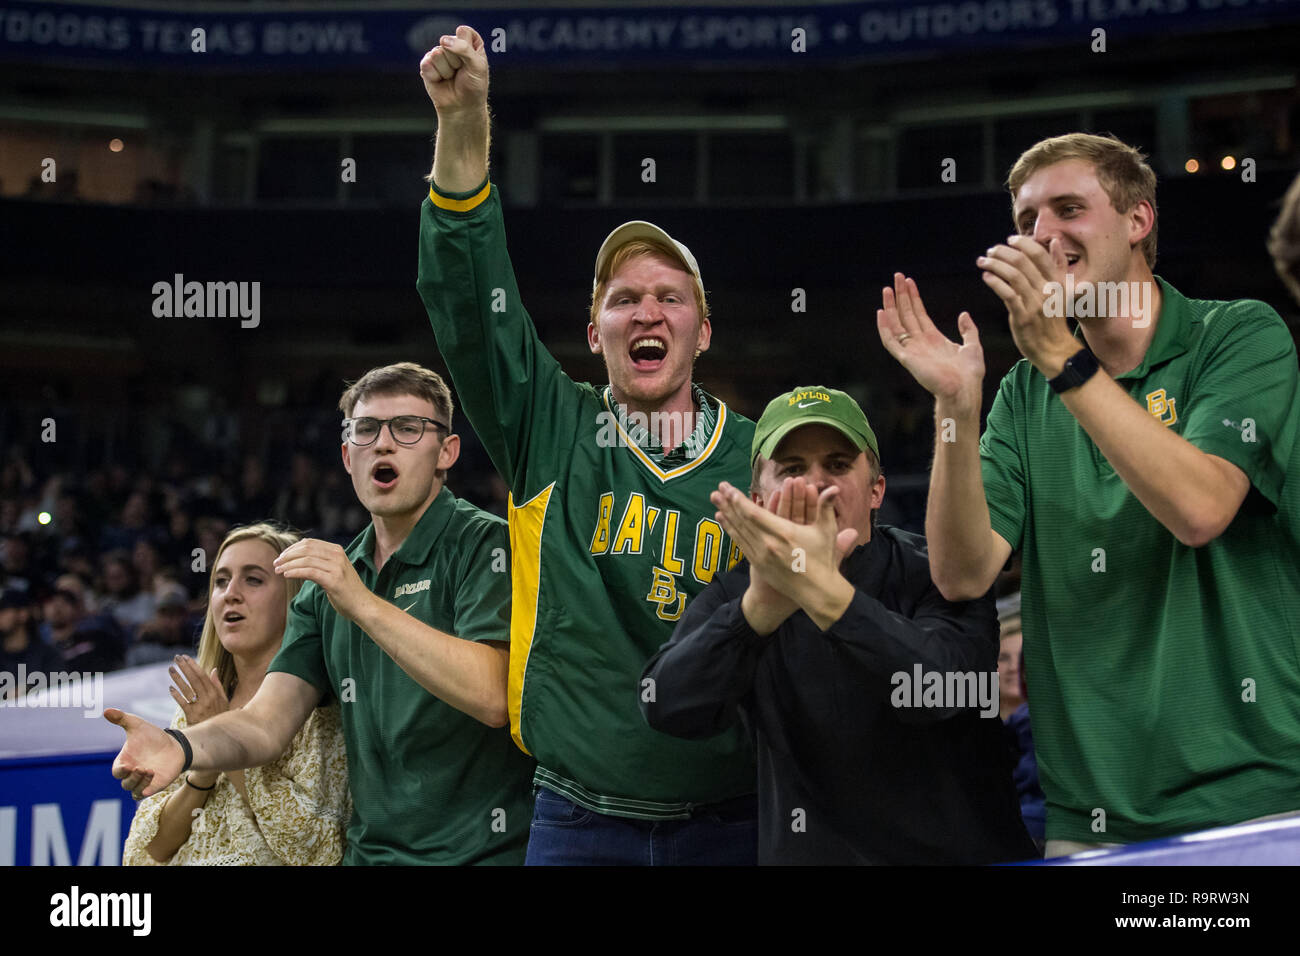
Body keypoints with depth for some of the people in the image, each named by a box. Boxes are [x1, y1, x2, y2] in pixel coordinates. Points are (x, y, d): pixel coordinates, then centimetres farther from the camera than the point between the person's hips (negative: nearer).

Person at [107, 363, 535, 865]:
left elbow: (491, 695, -20)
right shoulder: (327, 584, 12)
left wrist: (362, 603, -24)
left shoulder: (485, 542, -6)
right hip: (370, 850, 5)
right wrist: (182, 748, -16)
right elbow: (267, 723, 4)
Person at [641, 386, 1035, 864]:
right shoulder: (732, 594, 3)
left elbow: (937, 689, -20)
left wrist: (822, 590, -32)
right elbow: (667, 708, -13)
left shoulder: (932, 571, -1)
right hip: (803, 853, 1)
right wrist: (763, 605, -28)